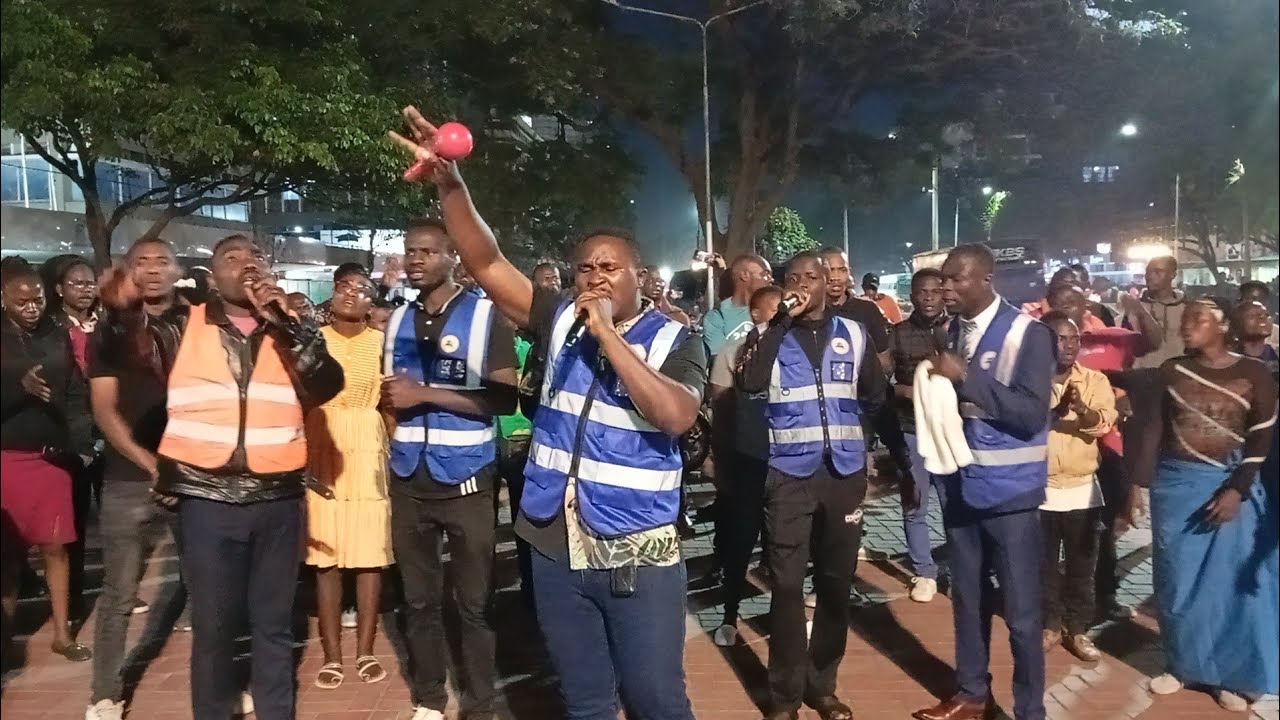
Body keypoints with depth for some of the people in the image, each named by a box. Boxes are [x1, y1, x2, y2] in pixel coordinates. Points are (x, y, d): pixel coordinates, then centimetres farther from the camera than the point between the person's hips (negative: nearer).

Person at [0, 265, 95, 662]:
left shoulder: (58, 336, 4)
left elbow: (76, 393, 5)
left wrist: (81, 444, -3)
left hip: (52, 454, 2)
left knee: (56, 545, 5)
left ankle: (62, 633, 14)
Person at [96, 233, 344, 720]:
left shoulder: (290, 329, 8)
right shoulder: (185, 326, 4)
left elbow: (328, 385, -8)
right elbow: (143, 349, -16)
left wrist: (281, 321, -17)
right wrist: (126, 312, -38)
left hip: (279, 498, 1)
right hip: (206, 499, -1)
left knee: (274, 622, 12)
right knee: (213, 625, 8)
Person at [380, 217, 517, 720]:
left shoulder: (486, 316, -6)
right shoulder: (398, 321, 11)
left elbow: (505, 399, -13)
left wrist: (426, 394, -16)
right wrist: (394, 402, 1)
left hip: (466, 480, -5)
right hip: (409, 480, 5)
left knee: (475, 602, 5)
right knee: (418, 599, 14)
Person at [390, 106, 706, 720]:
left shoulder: (675, 341, -5)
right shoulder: (560, 322, 3)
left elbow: (675, 415, -22)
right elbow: (485, 262, -3)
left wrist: (607, 333, -20)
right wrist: (449, 181, -17)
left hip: (638, 556, -3)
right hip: (556, 548, 4)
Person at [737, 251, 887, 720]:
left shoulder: (853, 334, 7)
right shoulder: (772, 334, 2)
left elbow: (875, 394, 15)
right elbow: (751, 383, -17)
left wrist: (847, 427, 9)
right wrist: (783, 321, -15)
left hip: (845, 471, 3)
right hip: (789, 473, -2)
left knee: (836, 581, 11)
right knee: (787, 583, -2)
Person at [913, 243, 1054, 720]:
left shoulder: (1027, 333, -11)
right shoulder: (951, 331, 5)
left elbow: (1032, 414, -20)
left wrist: (966, 376, -22)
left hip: (1009, 490, -5)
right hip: (961, 484, 6)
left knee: (1022, 611, 3)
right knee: (966, 597, 17)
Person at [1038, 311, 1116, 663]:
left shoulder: (1095, 380, -1)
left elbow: (1106, 421, -18)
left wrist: (1083, 410, -37)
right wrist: (1055, 410, -25)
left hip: (1083, 489, 1)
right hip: (1039, 488, -1)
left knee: (1081, 565, 9)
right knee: (1044, 563, 9)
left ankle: (1078, 629, 22)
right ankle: (1050, 625, 24)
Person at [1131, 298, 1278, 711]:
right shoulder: (1171, 372, 3)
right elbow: (1154, 429, 3)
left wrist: (1237, 491, -14)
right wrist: (1140, 484, -1)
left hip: (1230, 486, -2)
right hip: (1175, 485, 2)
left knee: (1232, 582, 5)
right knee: (1178, 581, 8)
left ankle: (1231, 675, 21)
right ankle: (1182, 664, 24)